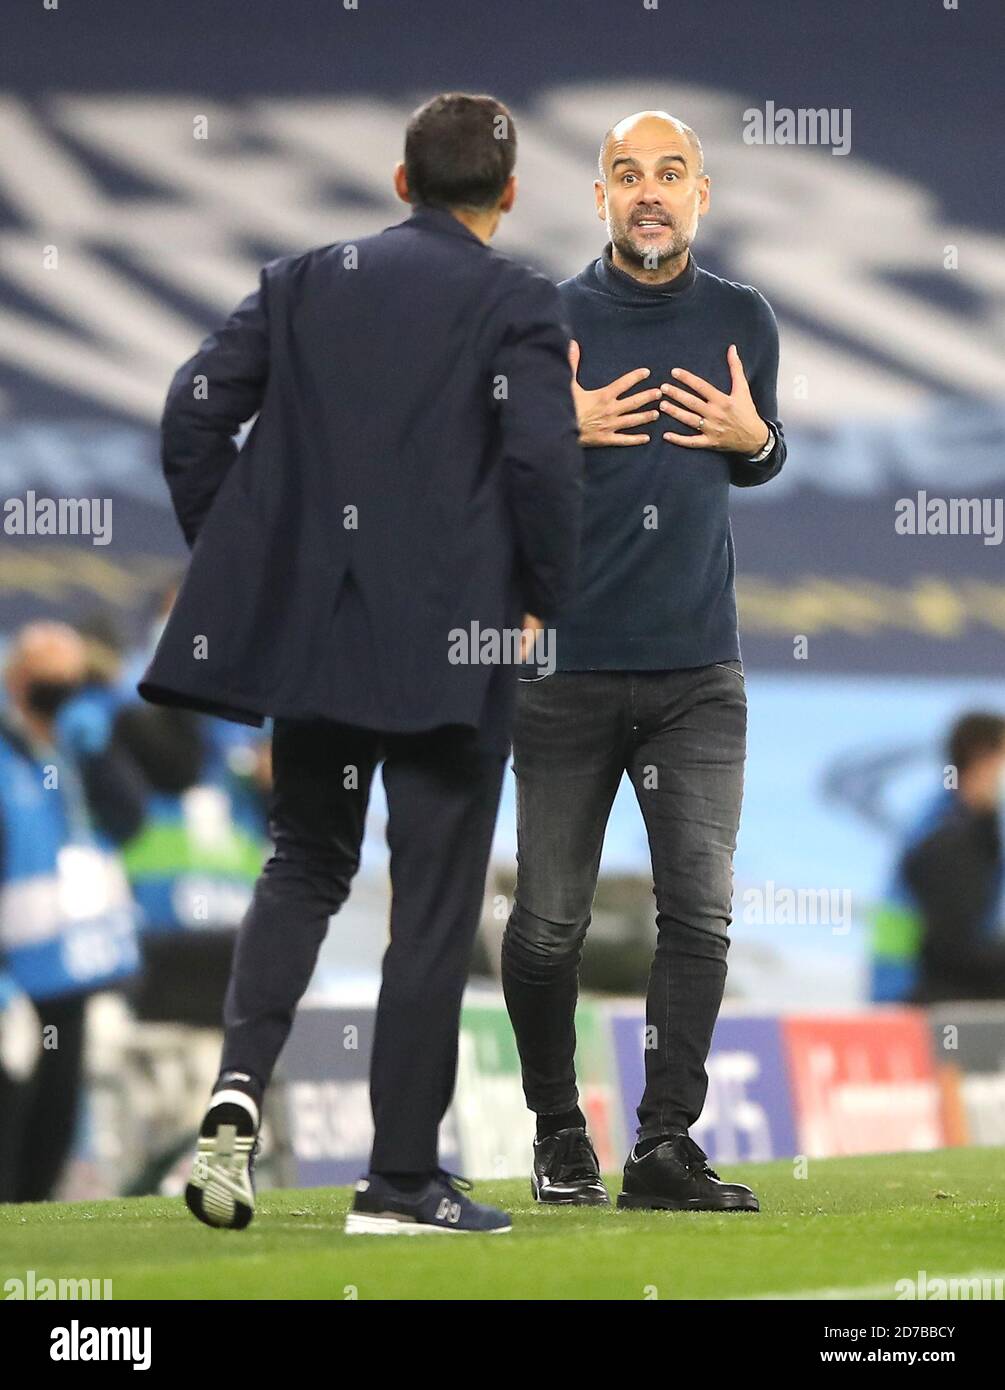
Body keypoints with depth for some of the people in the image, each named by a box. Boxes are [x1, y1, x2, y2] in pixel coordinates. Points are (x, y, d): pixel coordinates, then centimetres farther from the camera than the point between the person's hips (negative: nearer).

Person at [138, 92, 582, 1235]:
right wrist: (543, 596, 1)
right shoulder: (518, 306, -4)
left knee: (304, 862, 18)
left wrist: (230, 563, 11)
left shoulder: (305, 282, 8)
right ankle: (401, 1177, 3)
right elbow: (544, 459, -15)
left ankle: (239, 1085, -5)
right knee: (434, 898, 3)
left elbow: (196, 406, 3)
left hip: (303, 627, 4)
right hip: (450, 645, -4)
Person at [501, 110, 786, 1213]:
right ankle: (558, 1131, 18)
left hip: (698, 668, 2)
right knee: (550, 921, 0)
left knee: (700, 908, -7)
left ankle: (665, 1144, -6)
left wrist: (755, 439, -1)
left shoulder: (742, 322, 7)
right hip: (569, 671, -2)